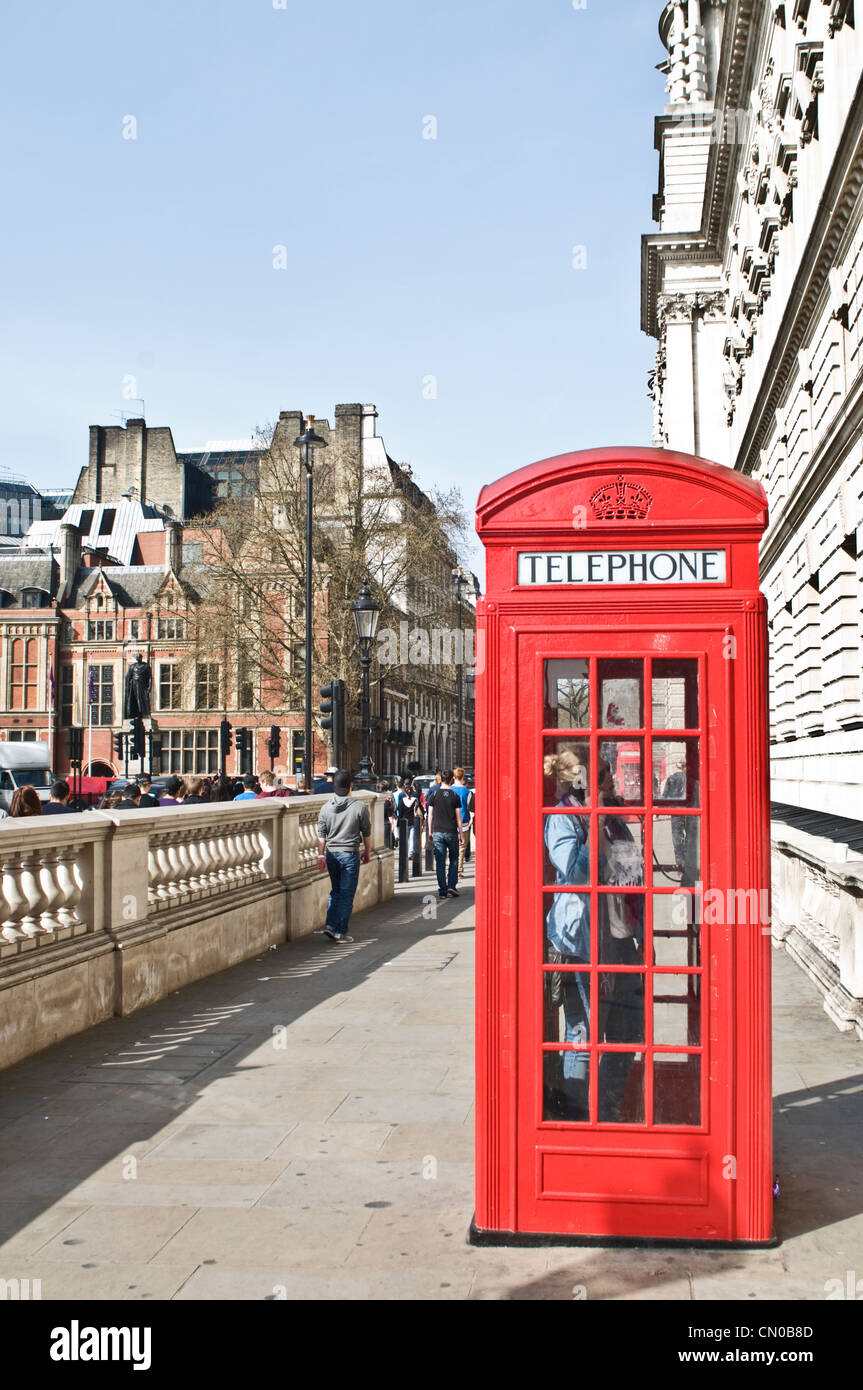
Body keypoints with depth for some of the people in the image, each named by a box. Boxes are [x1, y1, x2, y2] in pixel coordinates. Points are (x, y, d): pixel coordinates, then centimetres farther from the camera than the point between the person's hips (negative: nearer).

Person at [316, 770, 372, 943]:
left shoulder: (326, 807, 1)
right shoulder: (360, 807, -9)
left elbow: (321, 834, 2)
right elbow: (366, 833, -1)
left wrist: (321, 855, 6)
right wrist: (368, 852, 12)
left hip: (331, 853, 4)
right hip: (350, 853, -4)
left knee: (336, 891, 19)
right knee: (347, 894, 3)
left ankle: (330, 924, 8)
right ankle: (340, 932, 4)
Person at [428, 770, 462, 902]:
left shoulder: (435, 795, 1)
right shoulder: (454, 796, -2)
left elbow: (430, 815, 4)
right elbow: (458, 816, -1)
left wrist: (430, 831, 14)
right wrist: (460, 833, 6)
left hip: (437, 832, 1)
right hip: (451, 832, -1)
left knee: (440, 862, 3)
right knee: (454, 858, 14)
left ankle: (442, 891, 2)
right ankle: (451, 886, 4)